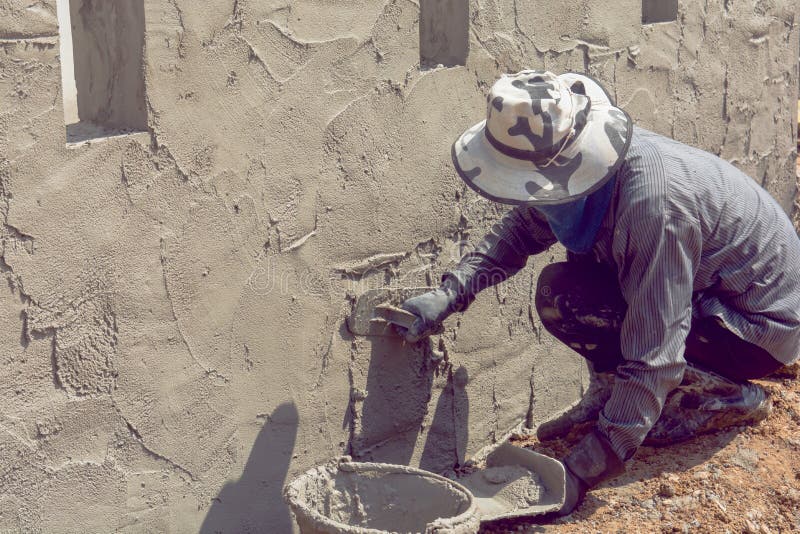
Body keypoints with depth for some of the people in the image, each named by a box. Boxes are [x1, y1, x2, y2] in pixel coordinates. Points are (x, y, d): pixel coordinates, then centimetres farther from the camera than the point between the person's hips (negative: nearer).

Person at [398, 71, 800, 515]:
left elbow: (653, 358, -34)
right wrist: (448, 294, -7)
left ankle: (726, 397, -7)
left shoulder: (652, 203, -35)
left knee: (563, 298, -21)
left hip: (764, 327, -8)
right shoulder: (581, 166, -10)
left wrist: (578, 474, -32)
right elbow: (521, 229, 8)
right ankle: (612, 394, 10)